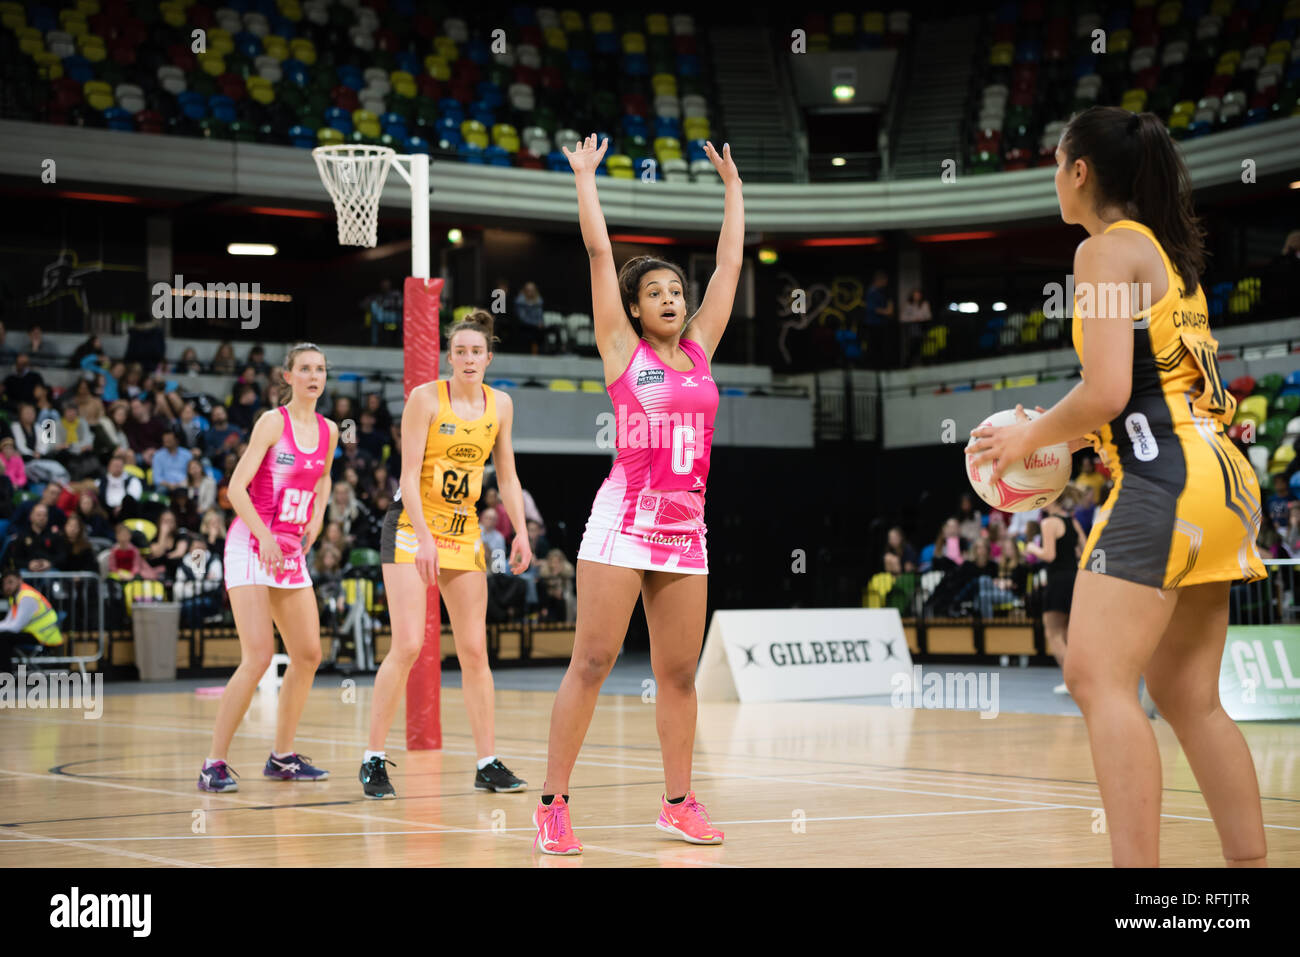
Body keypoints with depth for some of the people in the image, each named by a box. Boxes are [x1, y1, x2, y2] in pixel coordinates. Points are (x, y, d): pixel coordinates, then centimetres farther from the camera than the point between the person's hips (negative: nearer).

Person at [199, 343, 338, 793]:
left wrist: (317, 516, 12)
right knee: (258, 656, -17)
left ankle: (283, 756, 22)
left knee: (308, 655, 8)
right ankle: (214, 764, -12)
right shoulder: (272, 422, -9)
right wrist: (264, 536, -24)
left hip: (291, 551, 7)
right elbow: (236, 488, -14)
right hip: (250, 546, -7)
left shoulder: (328, 430, 9)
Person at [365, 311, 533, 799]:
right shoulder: (425, 397, -11)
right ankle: (373, 759, -5)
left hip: (464, 532, 5)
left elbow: (507, 475, 11)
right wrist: (425, 538, -23)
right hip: (412, 529, -5)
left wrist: (521, 533, 1)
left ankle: (488, 763, 9)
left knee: (474, 651, 4)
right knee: (408, 646, -13)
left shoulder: (500, 404, 3)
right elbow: (409, 474, -14)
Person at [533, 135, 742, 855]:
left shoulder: (699, 348, 12)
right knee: (591, 664, -6)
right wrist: (585, 175, 7)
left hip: (686, 528, 5)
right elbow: (599, 250, 0)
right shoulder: (622, 349, 1)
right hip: (624, 520, -5)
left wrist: (733, 186, 22)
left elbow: (730, 260, 17)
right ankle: (554, 805, -4)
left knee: (679, 674, 8)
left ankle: (677, 803, 18)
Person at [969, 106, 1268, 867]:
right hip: (1216, 473, 10)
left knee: (1098, 676, -14)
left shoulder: (1107, 250, -6)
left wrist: (1032, 435, 0)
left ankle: (1138, 866, -22)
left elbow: (1108, 390, -16)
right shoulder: (1167, 251, 20)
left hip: (1164, 480, -10)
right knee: (1189, 697, 12)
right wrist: (1061, 437, 22)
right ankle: (1252, 861, 12)